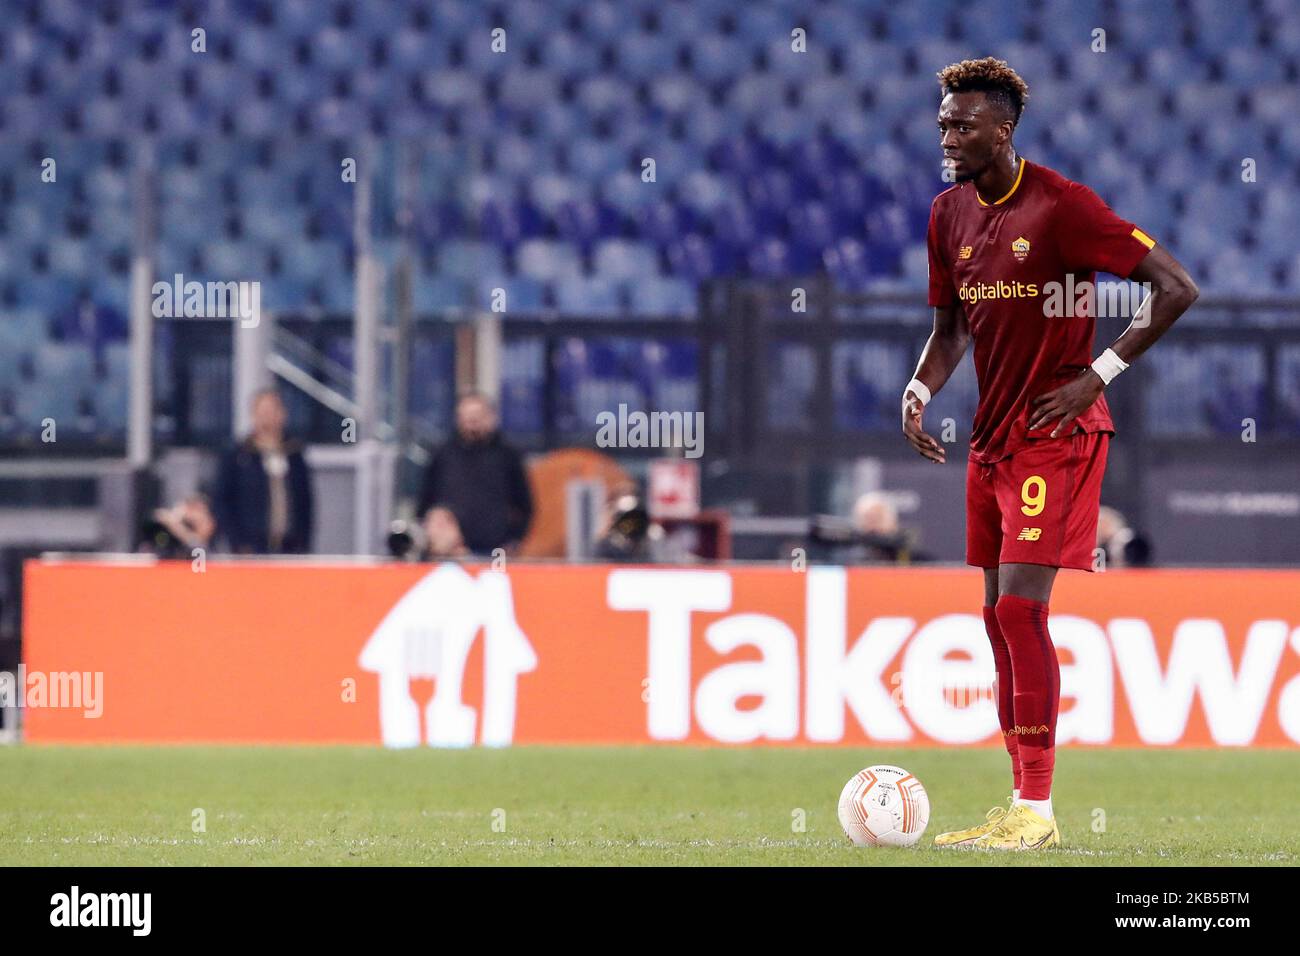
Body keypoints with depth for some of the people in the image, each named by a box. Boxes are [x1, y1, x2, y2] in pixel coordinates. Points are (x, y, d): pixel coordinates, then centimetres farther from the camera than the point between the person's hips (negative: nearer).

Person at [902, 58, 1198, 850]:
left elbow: (1178, 289, -14)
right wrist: (920, 390, 0)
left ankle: (1037, 810, -13)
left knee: (1020, 606, -15)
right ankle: (1022, 808, 13)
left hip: (1055, 433, -8)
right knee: (1001, 616, 8)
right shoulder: (951, 214, 8)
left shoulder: (1060, 204, -14)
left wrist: (1098, 376, -15)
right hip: (993, 437, 8)